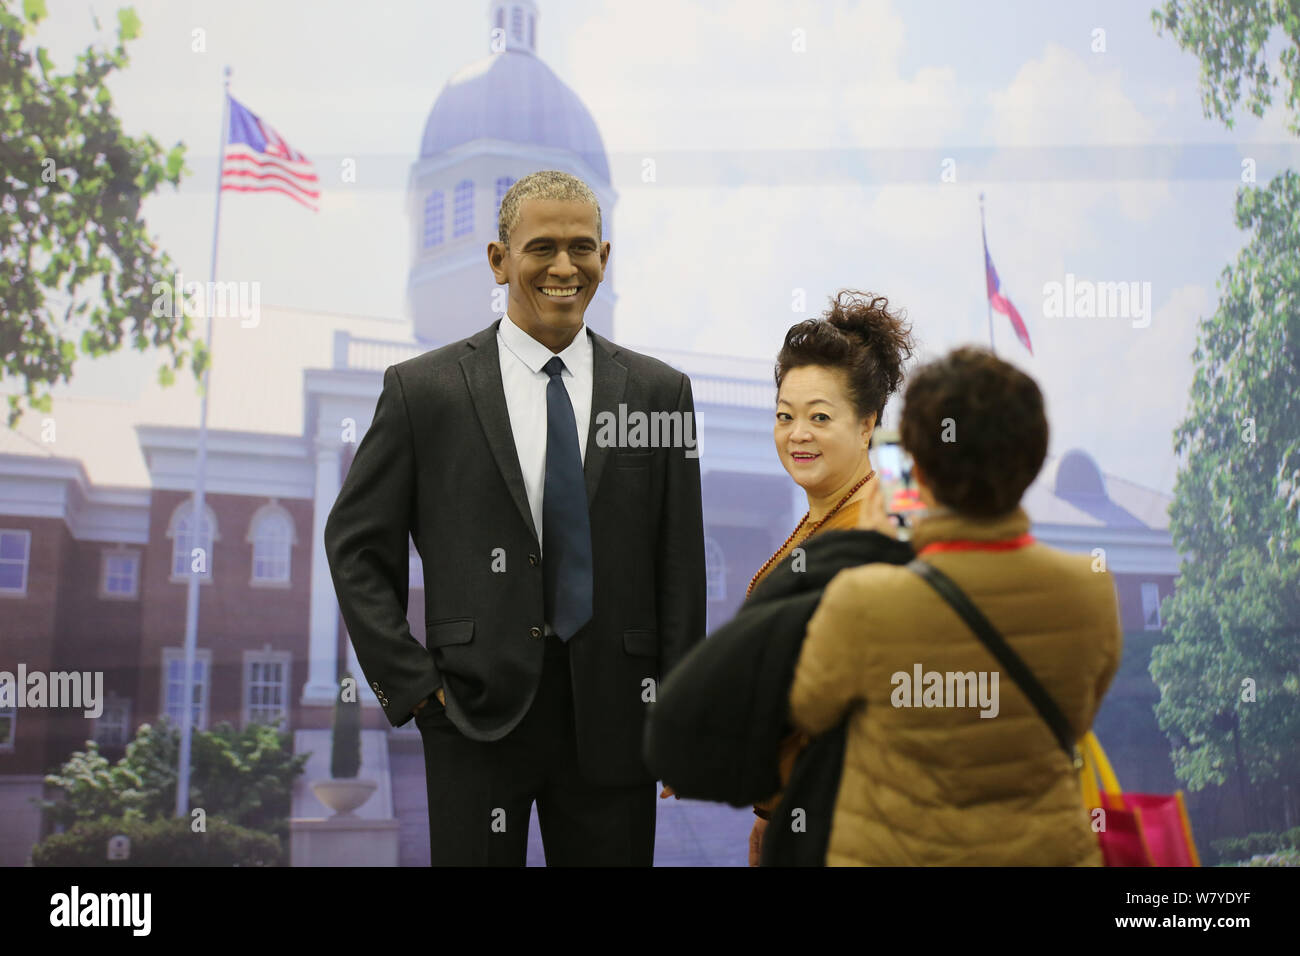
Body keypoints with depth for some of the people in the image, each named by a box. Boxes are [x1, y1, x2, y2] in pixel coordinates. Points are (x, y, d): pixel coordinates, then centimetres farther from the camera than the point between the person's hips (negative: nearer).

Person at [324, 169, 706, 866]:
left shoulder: (660, 392, 4)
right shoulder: (422, 389, -1)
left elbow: (681, 565, 4)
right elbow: (354, 545, 3)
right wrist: (413, 685, -4)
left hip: (612, 720, 2)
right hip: (475, 714, -1)